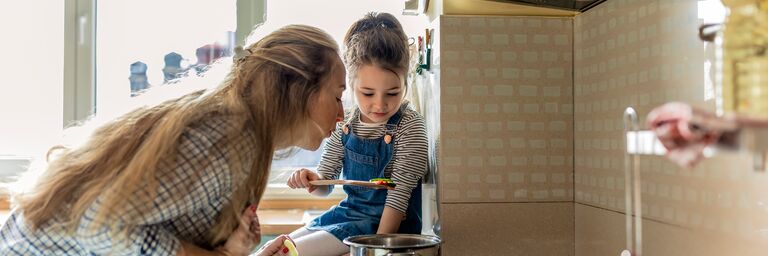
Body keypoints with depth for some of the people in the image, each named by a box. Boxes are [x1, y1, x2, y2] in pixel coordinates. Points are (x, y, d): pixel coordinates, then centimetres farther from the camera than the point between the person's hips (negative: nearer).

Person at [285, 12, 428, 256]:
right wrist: (311, 180, -18)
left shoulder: (409, 126, -15)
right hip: (349, 212, 6)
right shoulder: (345, 126, 0)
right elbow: (324, 186, 5)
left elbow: (400, 193, -18)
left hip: (388, 223, -6)